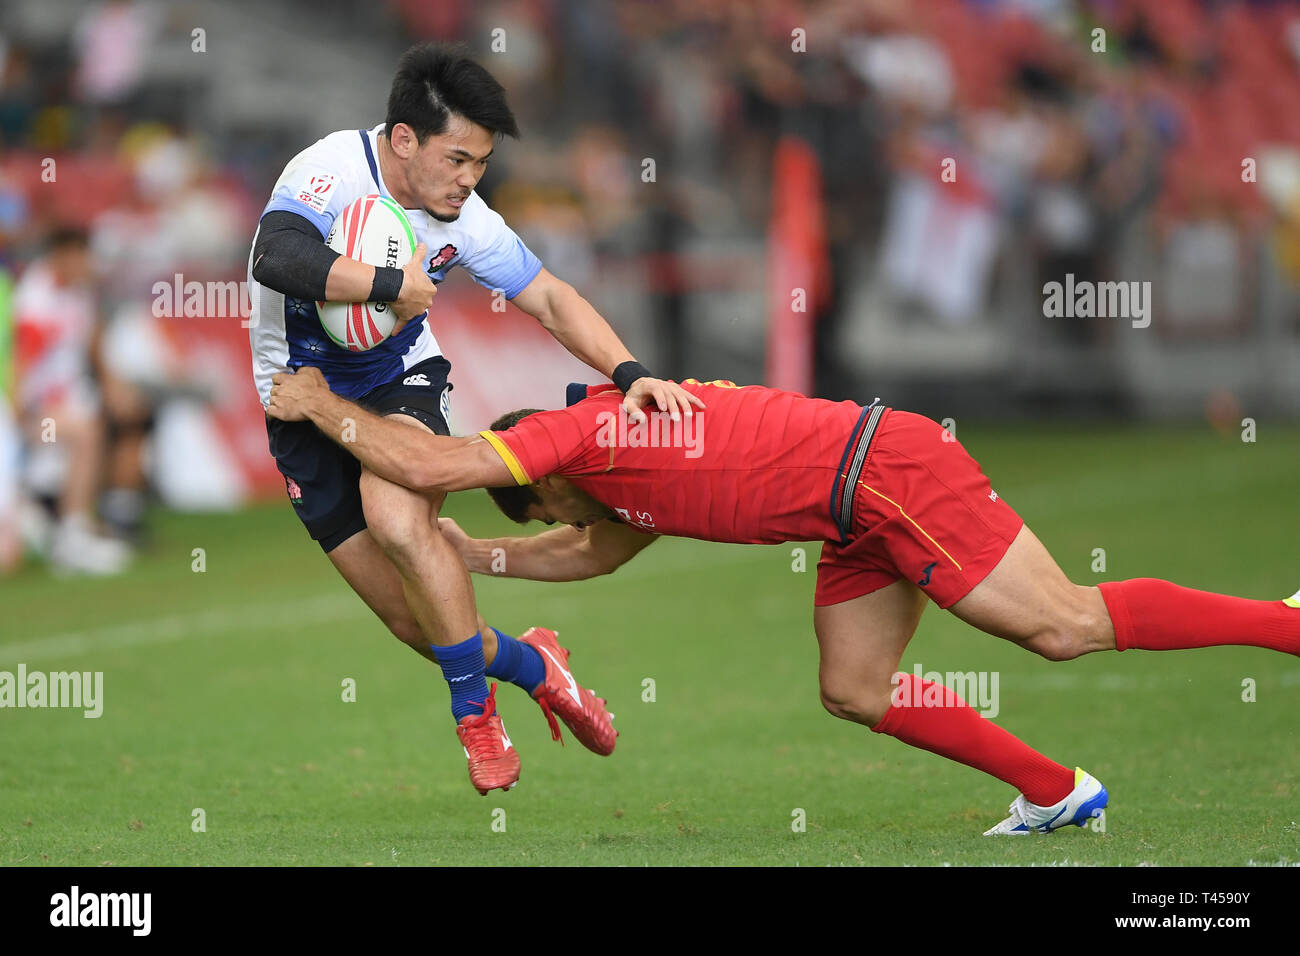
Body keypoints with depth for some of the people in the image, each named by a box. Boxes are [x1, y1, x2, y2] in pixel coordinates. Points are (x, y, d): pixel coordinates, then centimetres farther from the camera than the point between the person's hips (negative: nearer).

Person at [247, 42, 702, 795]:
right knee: (415, 619, -4)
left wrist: (629, 373, -18)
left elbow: (551, 299, -3)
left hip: (401, 380, 2)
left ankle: (474, 706, -12)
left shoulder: (460, 217, -10)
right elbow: (278, 261, -44)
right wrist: (394, 284, -36)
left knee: (398, 523, -31)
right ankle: (526, 664, 26)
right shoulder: (331, 171, -25)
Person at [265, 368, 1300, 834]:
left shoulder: (583, 429, -4)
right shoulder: (638, 449, 23)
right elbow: (597, 553, 41)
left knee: (1066, 624, -13)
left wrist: (326, 406, 4)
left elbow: (427, 464, -9)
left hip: (892, 471, -10)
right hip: (865, 515, 10)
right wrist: (474, 555, 36)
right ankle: (1058, 793, 10)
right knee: (855, 691, 9)